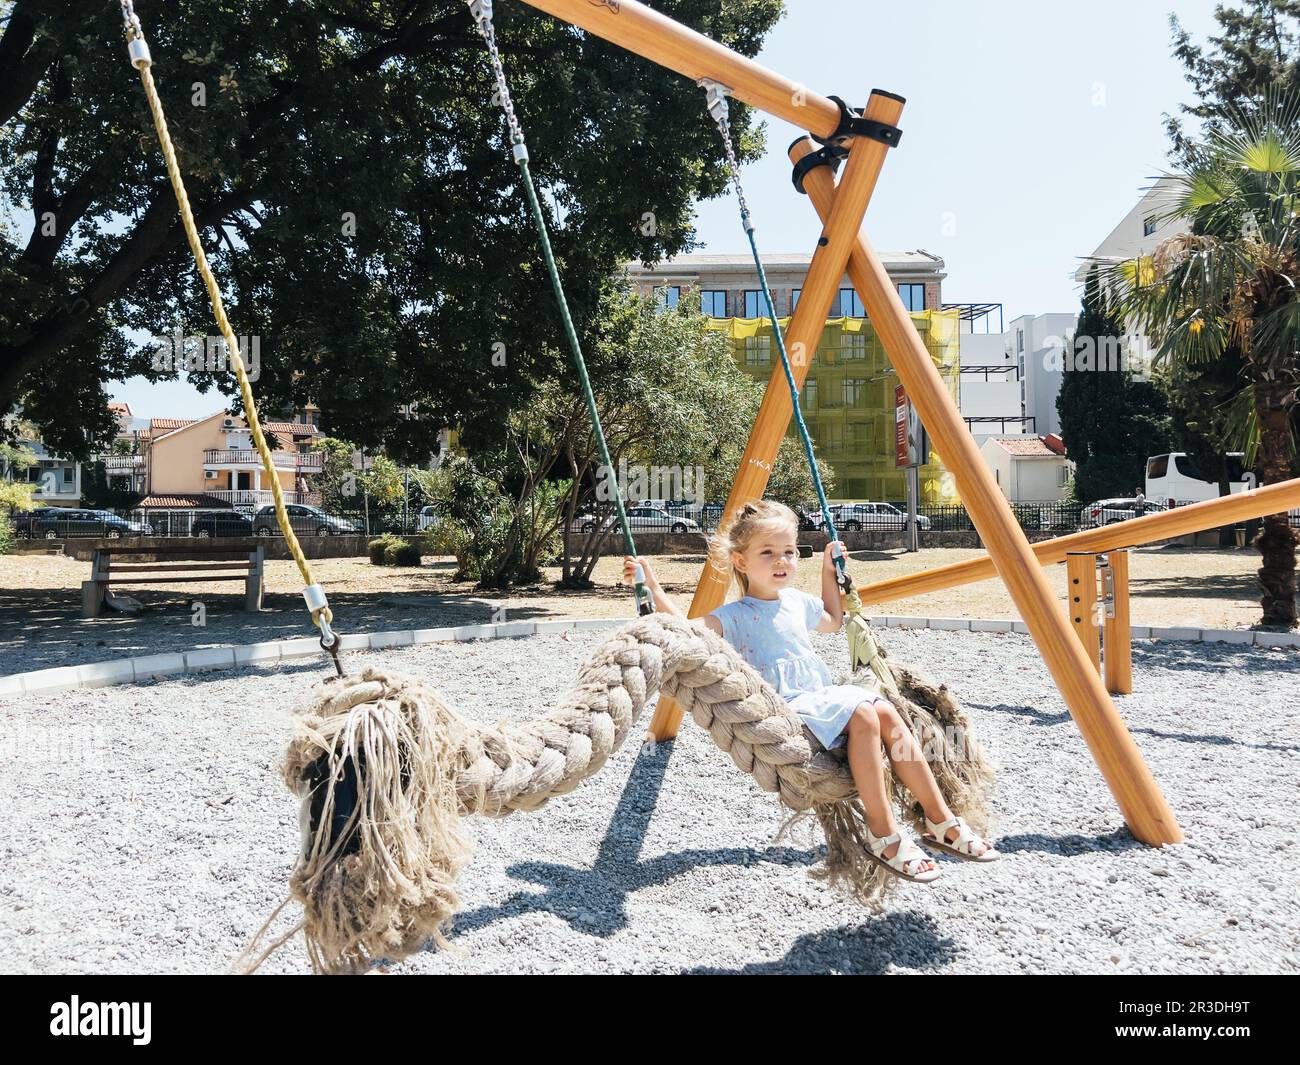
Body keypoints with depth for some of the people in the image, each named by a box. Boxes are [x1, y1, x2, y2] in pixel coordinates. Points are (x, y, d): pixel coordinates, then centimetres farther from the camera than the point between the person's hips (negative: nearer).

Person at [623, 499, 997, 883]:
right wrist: (652, 584, -26)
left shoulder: (798, 602, 17)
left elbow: (834, 621, 36)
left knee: (886, 712, -18)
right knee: (863, 717, -29)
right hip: (785, 708, -7)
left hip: (823, 697, 7)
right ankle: (881, 834, -20)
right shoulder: (736, 616, -6)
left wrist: (828, 571, 31)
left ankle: (941, 822, -10)